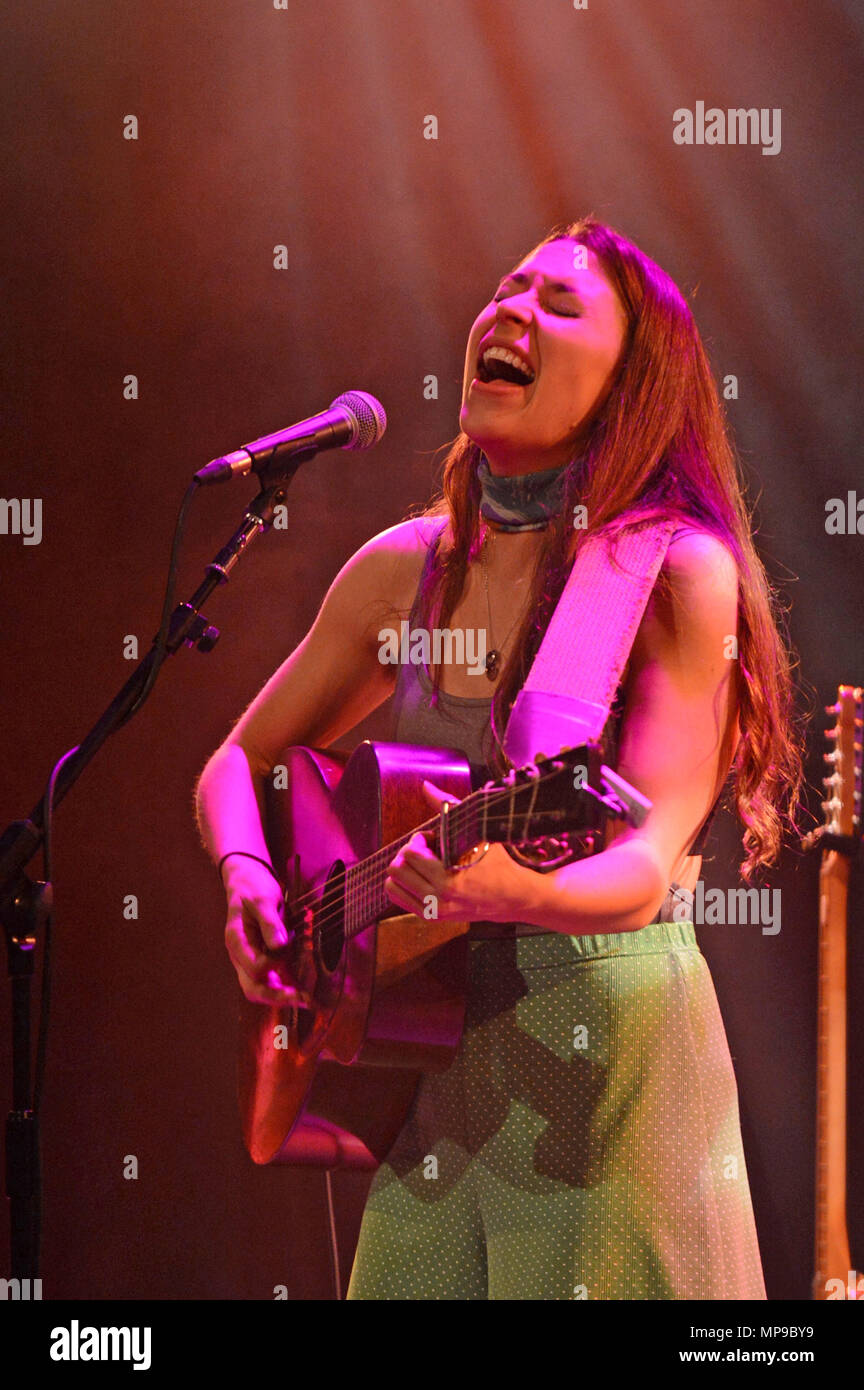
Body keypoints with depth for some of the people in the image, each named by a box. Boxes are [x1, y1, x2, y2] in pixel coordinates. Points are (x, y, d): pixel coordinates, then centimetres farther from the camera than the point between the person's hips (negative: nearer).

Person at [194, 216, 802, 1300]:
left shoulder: (680, 571, -11)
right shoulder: (406, 568, 4)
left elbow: (646, 863, -19)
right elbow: (238, 765, 14)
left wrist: (515, 892, -39)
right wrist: (248, 880, -6)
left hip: (613, 1055, -4)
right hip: (423, 1045, 5)